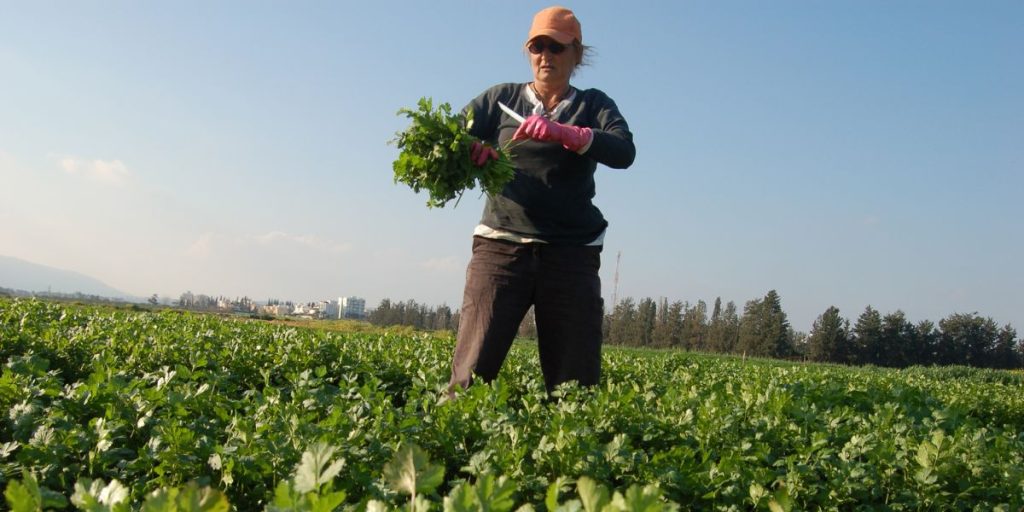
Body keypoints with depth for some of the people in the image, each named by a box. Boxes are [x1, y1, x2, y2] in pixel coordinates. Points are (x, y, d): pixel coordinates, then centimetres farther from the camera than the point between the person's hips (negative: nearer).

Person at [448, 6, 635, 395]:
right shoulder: (503, 97, 16)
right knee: (472, 371, -10)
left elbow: (624, 152, -7)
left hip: (571, 253, 0)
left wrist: (563, 132, -24)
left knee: (575, 382, -2)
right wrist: (471, 148, -18)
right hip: (501, 245, 0)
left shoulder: (593, 105, 13)